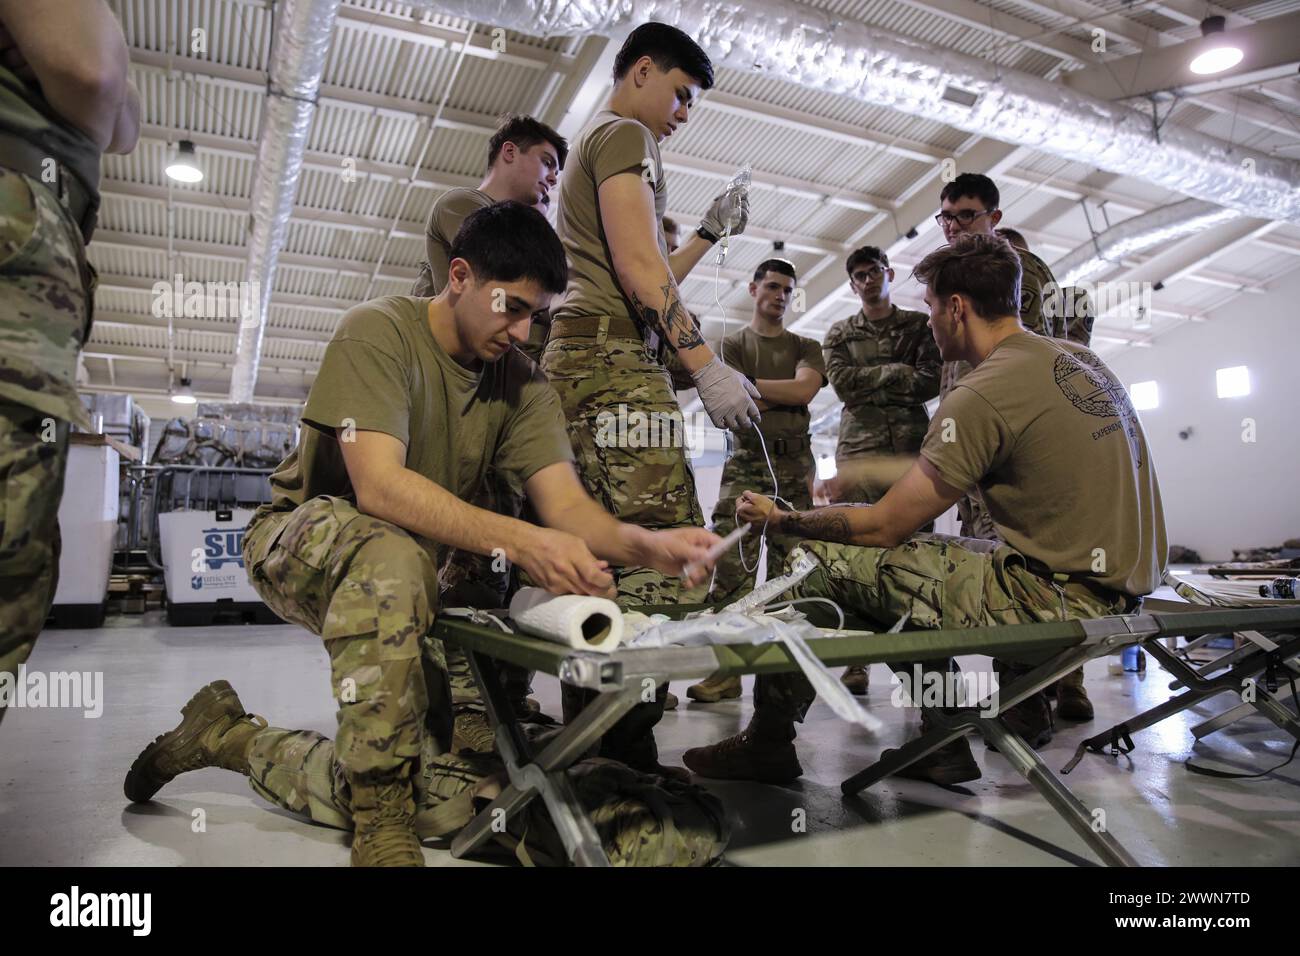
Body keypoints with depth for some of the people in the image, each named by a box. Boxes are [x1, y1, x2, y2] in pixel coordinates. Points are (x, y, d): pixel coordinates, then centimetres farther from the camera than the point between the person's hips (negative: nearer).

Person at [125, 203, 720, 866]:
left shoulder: (523, 384, -1)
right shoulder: (380, 331, -17)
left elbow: (566, 505, -14)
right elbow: (378, 486, -32)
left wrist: (645, 544, -35)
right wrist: (515, 542, -45)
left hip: (408, 571, 6)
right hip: (298, 539, -5)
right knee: (390, 552, -43)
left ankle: (228, 736, 14)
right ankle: (380, 827, -27)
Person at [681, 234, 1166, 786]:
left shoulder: (982, 397, -17)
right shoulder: (1082, 359, 11)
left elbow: (882, 526, -14)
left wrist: (780, 518, 1)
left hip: (1053, 600, -9)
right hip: (1119, 590, 10)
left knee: (818, 558, -5)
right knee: (921, 553, 25)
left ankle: (767, 744, 10)